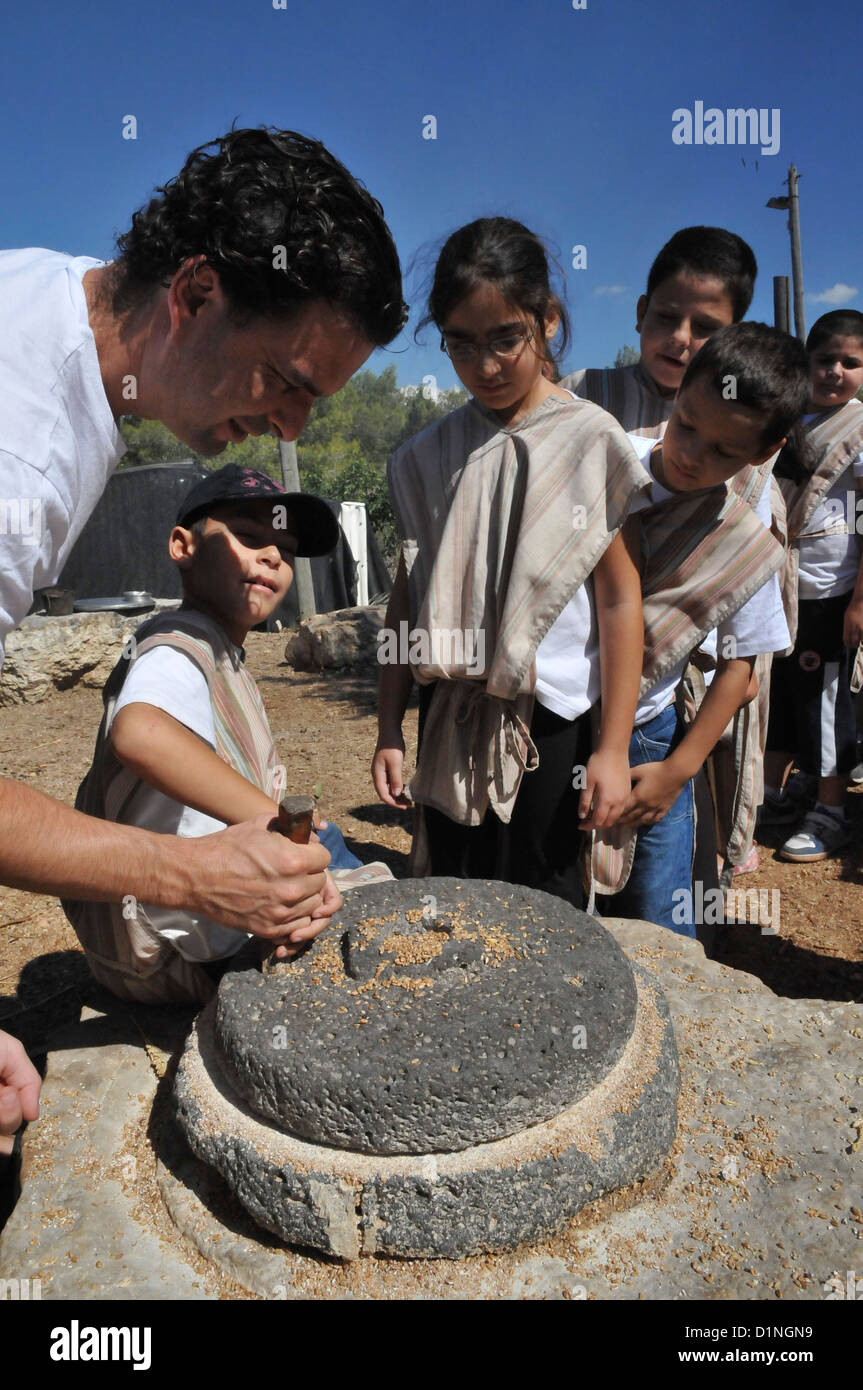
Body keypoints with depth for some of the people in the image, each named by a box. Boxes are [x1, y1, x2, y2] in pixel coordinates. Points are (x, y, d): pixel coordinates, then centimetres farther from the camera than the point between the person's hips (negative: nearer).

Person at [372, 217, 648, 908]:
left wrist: (614, 747, -9)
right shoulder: (429, 455, 3)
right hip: (449, 720, 3)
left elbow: (621, 598, -7)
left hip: (547, 720, -3)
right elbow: (409, 592, 7)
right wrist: (388, 729, 6)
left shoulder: (591, 438, -5)